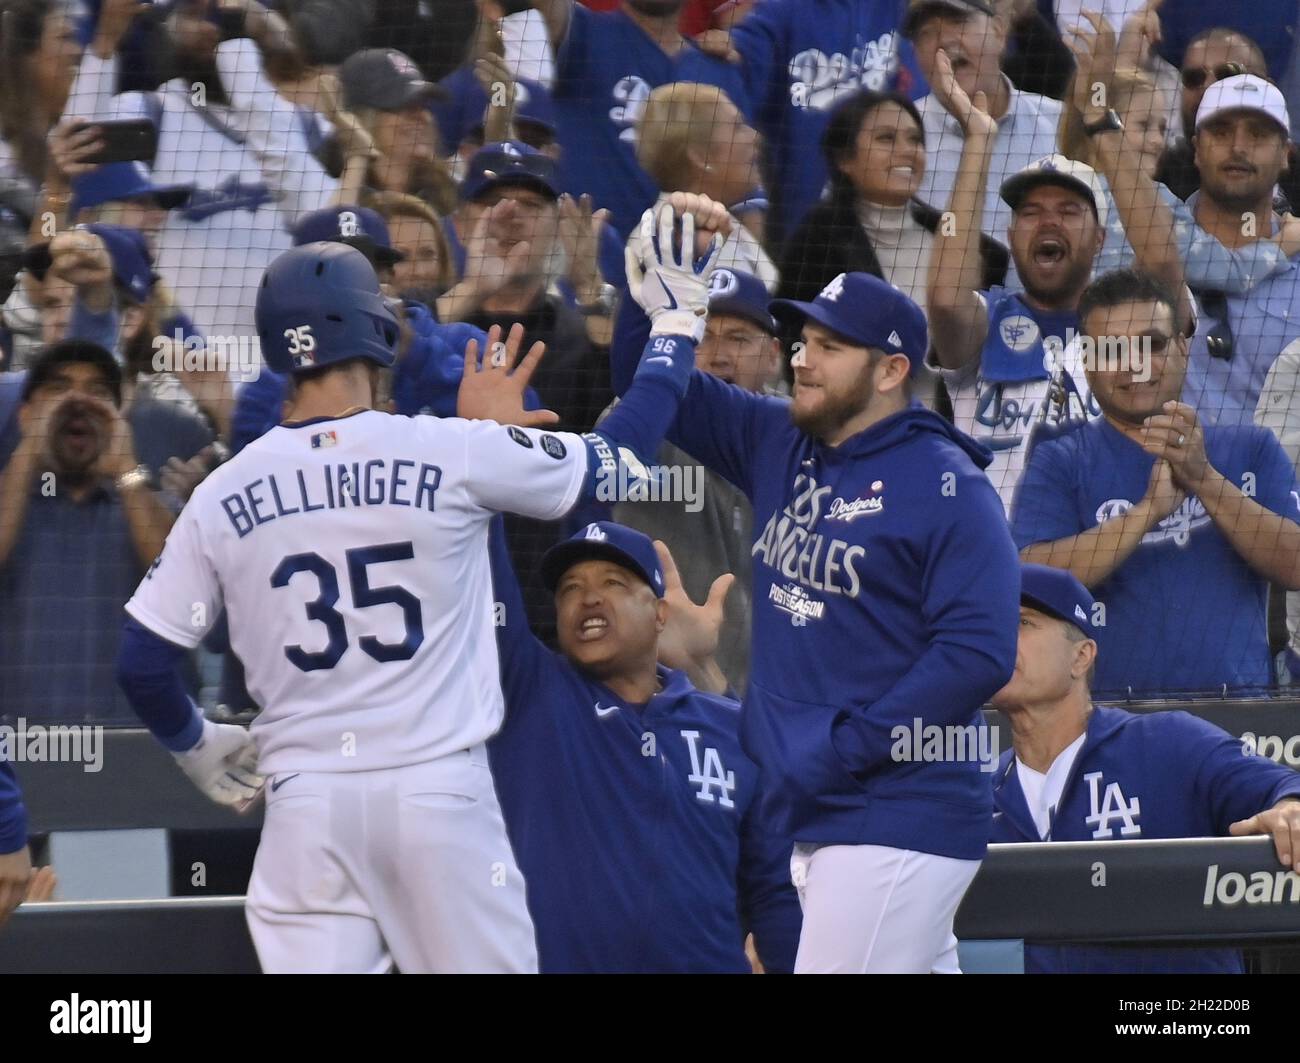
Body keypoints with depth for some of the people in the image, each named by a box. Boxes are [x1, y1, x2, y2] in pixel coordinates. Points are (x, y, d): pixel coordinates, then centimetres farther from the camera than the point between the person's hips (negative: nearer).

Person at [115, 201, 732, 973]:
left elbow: (141, 662, 5)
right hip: (440, 792, -2)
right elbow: (617, 453, 7)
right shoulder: (455, 453, -4)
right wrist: (679, 321, 21)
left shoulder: (223, 495, 3)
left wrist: (197, 744, 25)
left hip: (305, 801, 2)